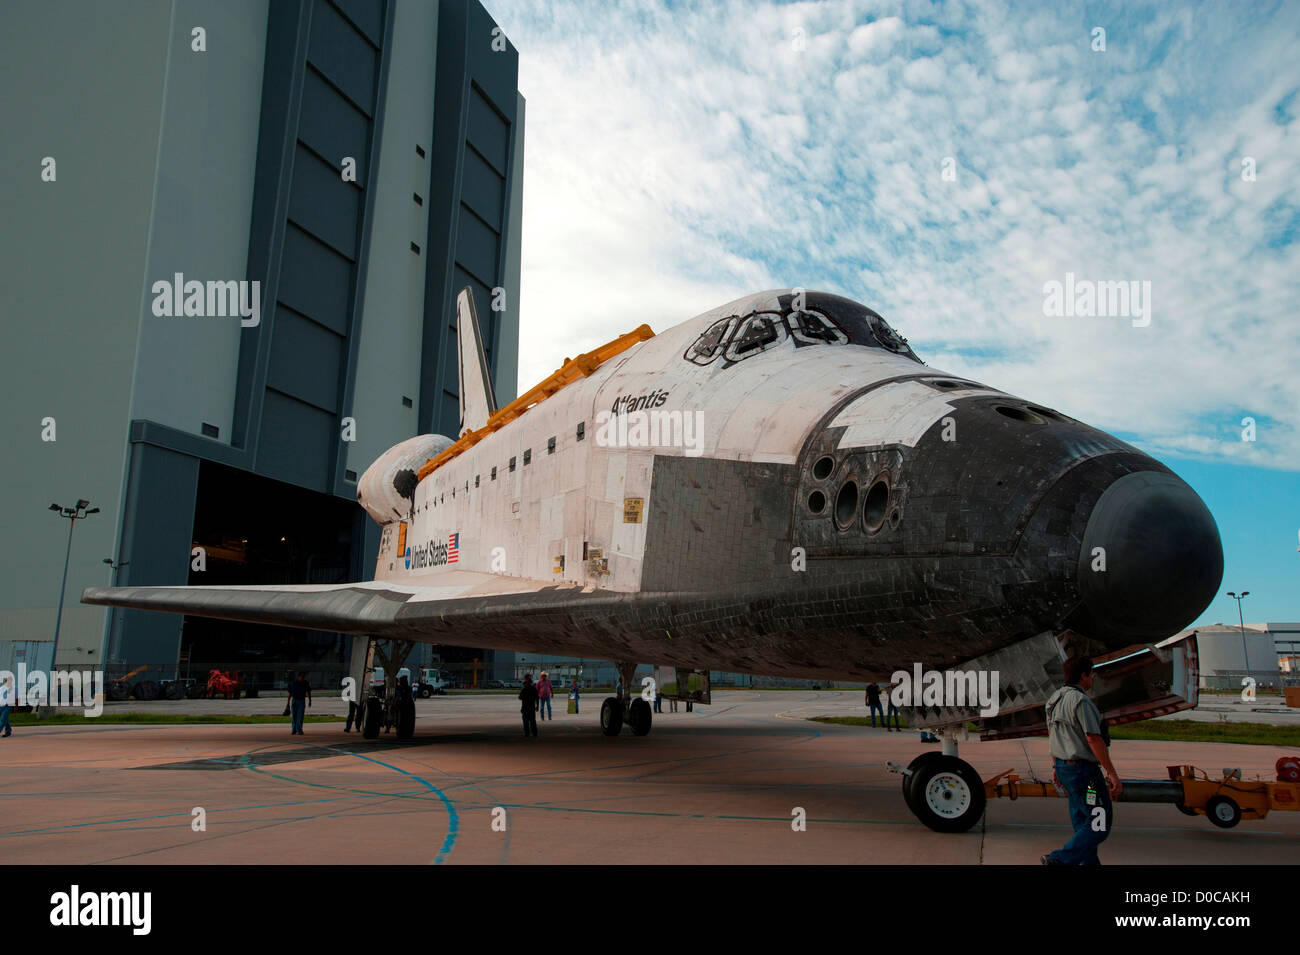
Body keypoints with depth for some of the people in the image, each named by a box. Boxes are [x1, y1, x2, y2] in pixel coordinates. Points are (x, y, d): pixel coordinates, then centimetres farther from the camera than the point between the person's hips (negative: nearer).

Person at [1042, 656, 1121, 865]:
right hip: (1082, 769, -9)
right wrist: (1112, 774, -17)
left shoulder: (1055, 699, 11)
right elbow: (1093, 740, -21)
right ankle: (1060, 860, -9)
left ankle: (1089, 861, 25)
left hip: (1063, 766, 10)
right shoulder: (1081, 701, -19)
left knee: (1081, 820, 18)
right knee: (1100, 824, -3)